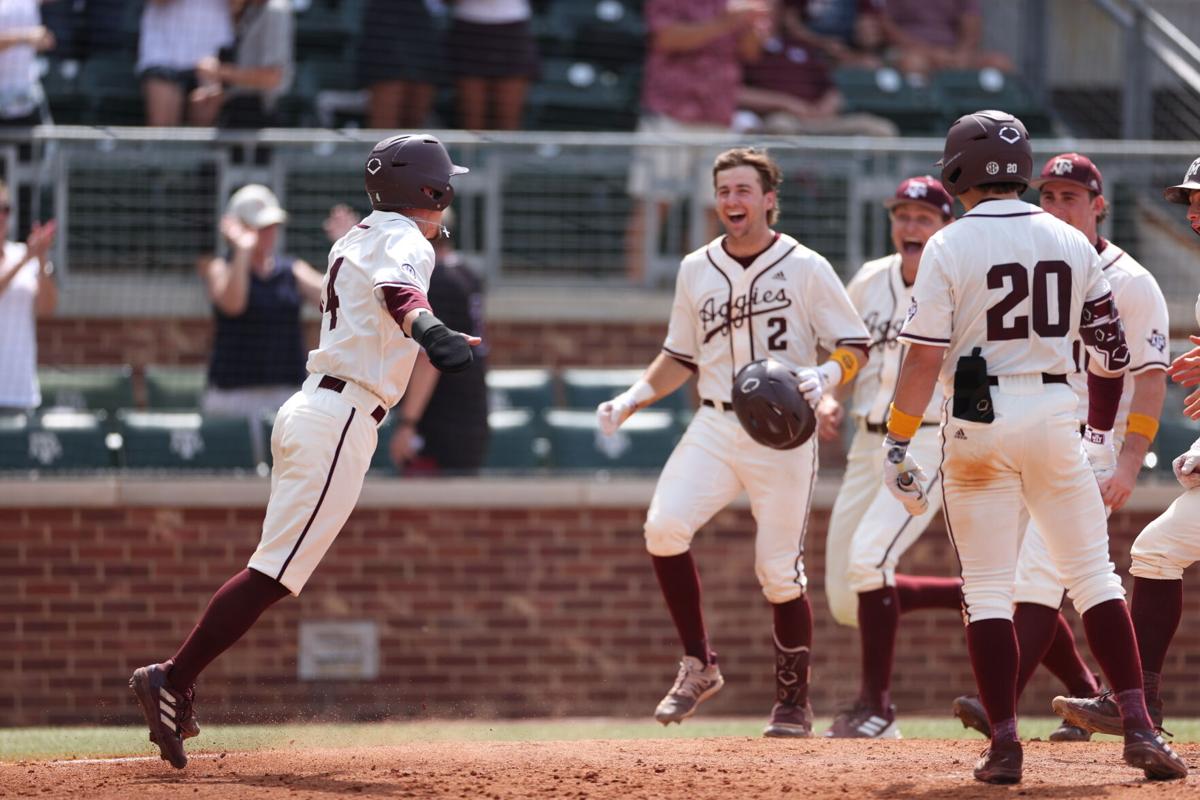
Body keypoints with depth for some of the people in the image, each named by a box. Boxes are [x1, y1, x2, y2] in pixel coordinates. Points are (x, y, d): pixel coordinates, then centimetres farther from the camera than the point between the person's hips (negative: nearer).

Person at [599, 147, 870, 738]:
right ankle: (698, 666, -7)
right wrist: (635, 397, 4)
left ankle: (793, 700, 14)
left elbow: (855, 348, -1)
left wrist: (826, 375, -21)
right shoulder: (696, 270, 10)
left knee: (779, 570, -3)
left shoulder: (805, 268, -2)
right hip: (715, 428, 3)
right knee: (664, 525, -20)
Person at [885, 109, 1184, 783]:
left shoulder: (950, 247, -6)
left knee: (987, 589, 3)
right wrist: (1101, 437, 21)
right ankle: (1138, 727, -4)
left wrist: (898, 446, -7)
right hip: (1055, 415, 3)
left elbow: (924, 356, -11)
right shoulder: (1073, 244, 6)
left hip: (978, 421, -3)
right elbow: (1112, 349, 10)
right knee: (1094, 574, 6)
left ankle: (1005, 743, -1)